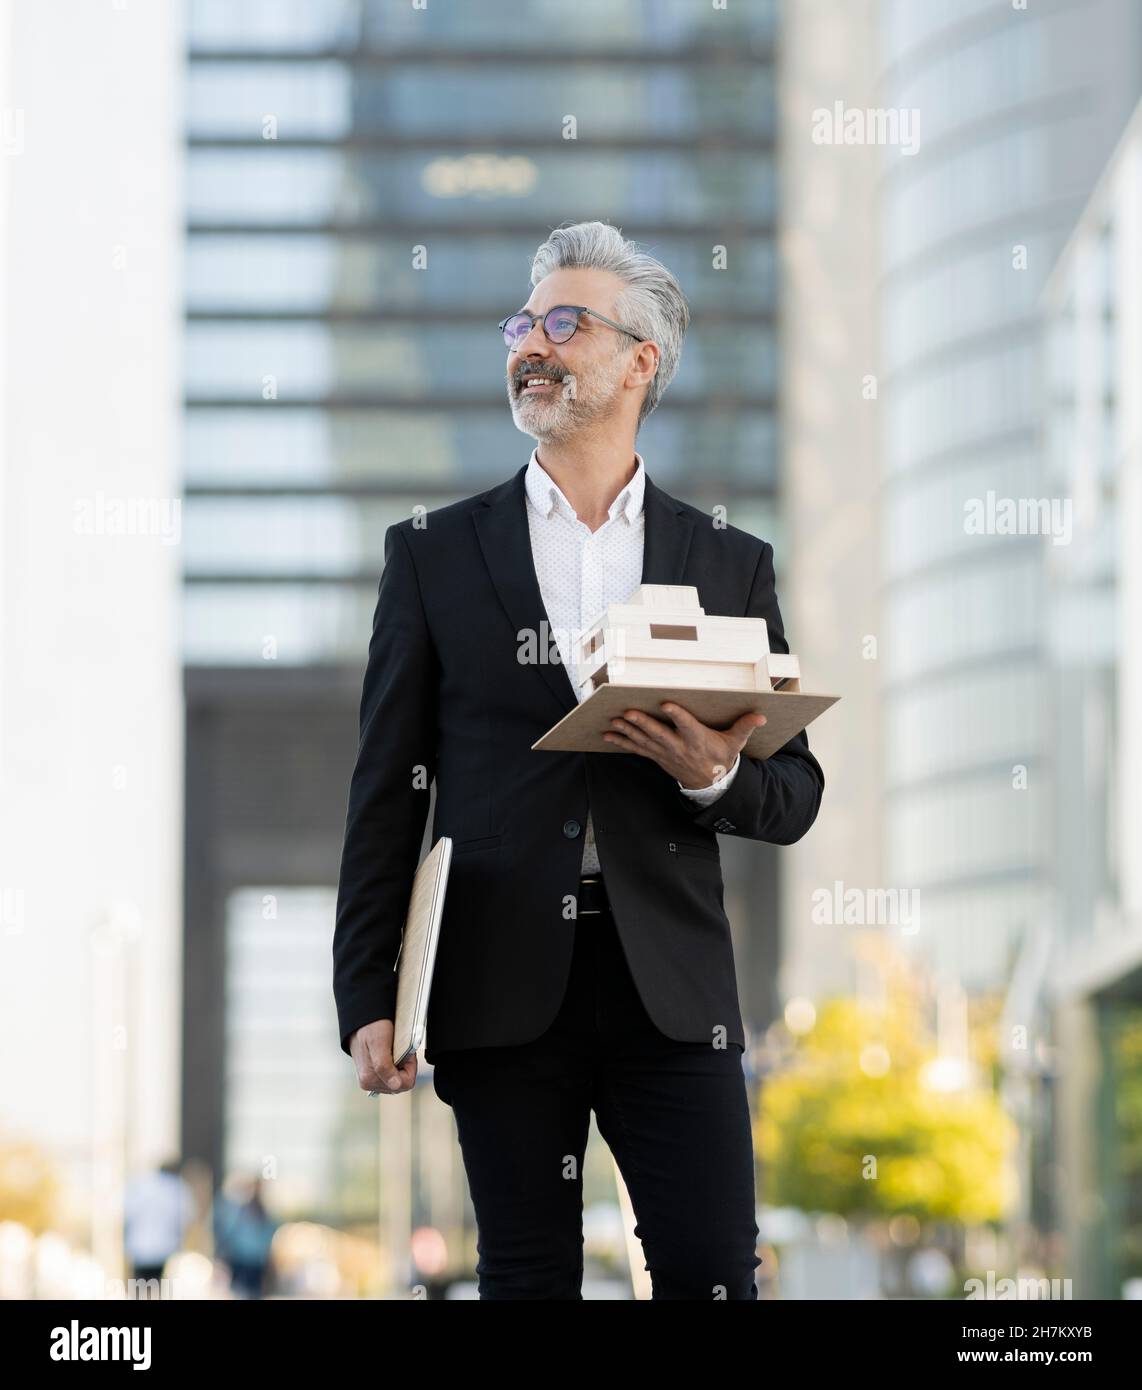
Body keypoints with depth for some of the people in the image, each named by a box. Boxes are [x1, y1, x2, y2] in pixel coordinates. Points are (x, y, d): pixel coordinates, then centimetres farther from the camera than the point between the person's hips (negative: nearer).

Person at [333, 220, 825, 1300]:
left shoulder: (730, 565, 11)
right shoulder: (435, 553, 9)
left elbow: (794, 796, 12)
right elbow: (386, 794, 7)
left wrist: (715, 777, -12)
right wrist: (367, 998, -1)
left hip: (670, 989, 0)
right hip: (502, 984, 0)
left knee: (712, 1273, -4)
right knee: (529, 1279, 3)